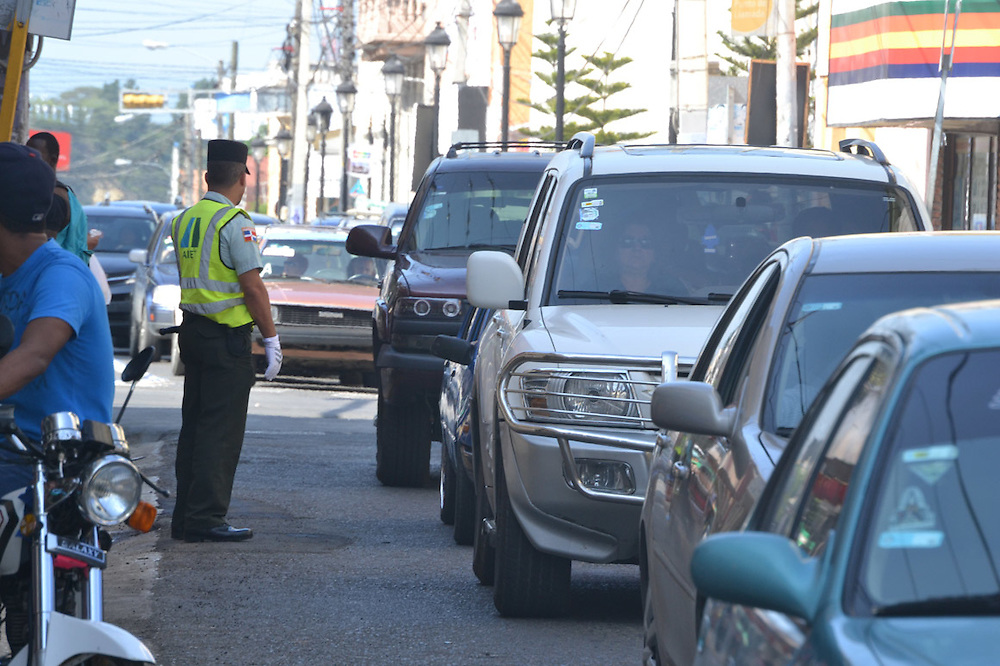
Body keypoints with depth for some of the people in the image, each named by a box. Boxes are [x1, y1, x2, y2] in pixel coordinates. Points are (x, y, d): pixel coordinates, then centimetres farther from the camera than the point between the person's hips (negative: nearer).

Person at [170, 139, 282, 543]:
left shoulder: (184, 220, 12)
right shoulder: (234, 223, -14)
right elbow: (253, 286, -17)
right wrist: (271, 338, -11)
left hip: (192, 328, 8)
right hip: (227, 336, -8)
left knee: (194, 426, 13)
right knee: (220, 430, -6)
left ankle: (185, 517, 15)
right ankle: (205, 519, -8)